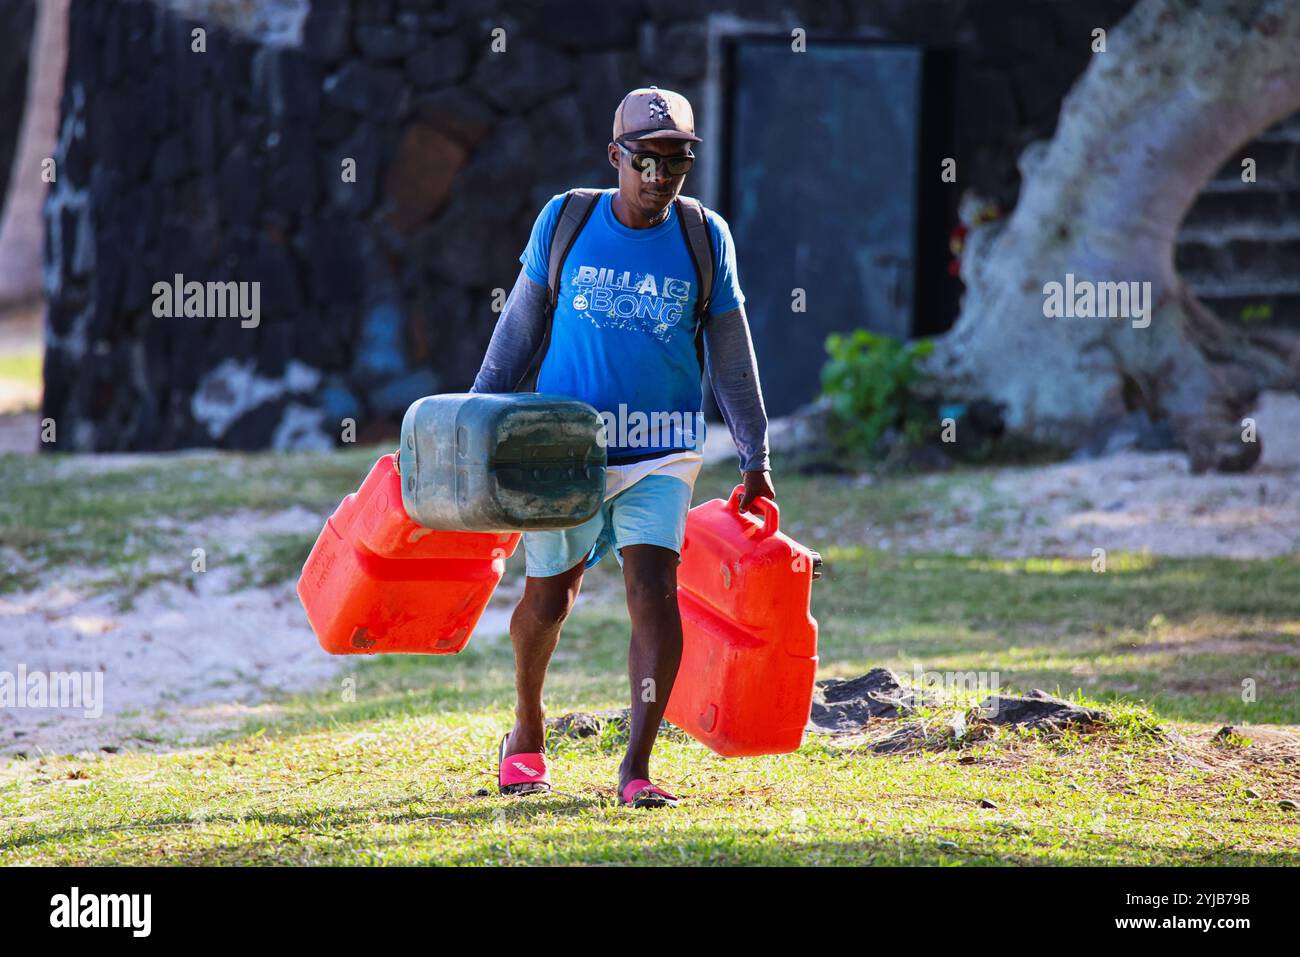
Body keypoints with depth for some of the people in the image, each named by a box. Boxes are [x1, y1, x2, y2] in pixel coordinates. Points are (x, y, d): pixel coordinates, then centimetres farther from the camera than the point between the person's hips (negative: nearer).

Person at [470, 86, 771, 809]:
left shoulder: (706, 237, -1)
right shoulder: (564, 221, -2)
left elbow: (732, 355, 7)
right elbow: (519, 330, 8)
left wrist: (756, 459, 8)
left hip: (660, 456, 0)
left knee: (655, 588, -16)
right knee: (549, 597, 10)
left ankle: (637, 769, -13)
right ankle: (527, 735, 36)